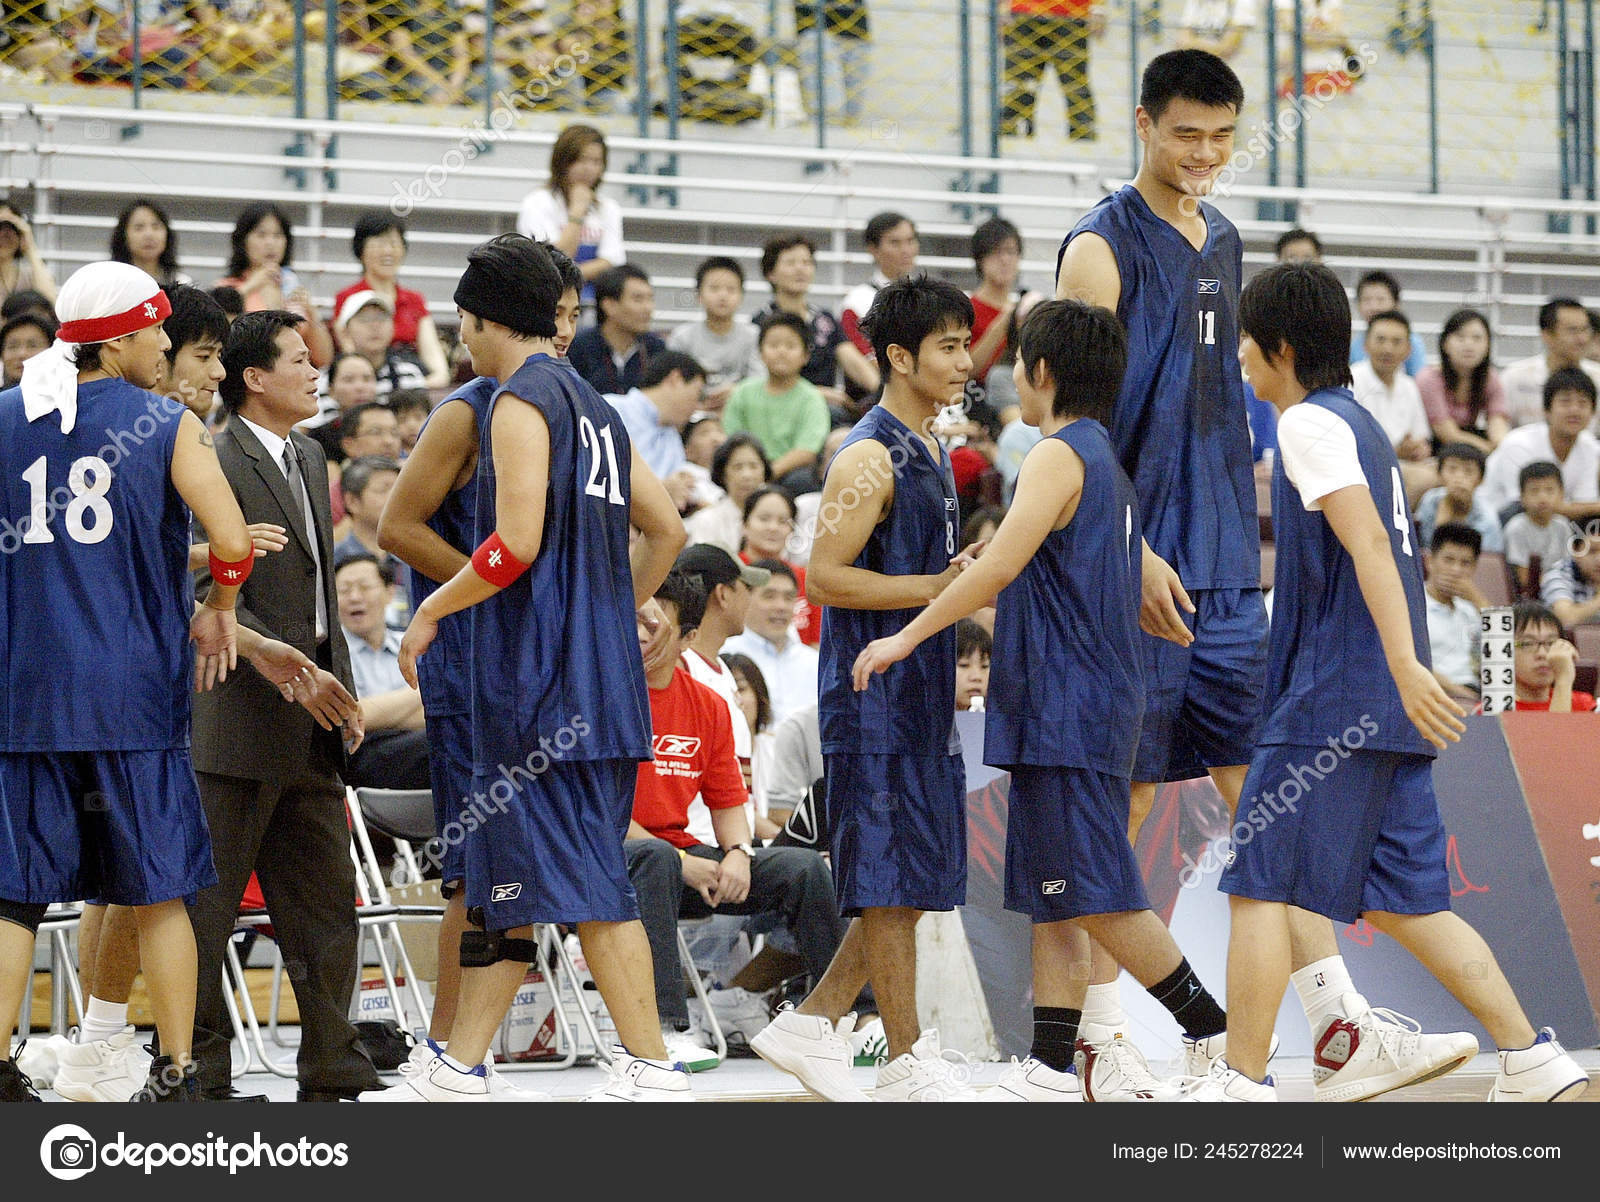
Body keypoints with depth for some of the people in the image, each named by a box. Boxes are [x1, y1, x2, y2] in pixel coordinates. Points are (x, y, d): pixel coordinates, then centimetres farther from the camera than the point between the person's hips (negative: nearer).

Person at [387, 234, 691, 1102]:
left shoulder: (519, 401, -9)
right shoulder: (594, 408, 18)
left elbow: (516, 544, -18)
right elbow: (667, 530, 21)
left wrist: (431, 613, -7)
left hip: (543, 674, -9)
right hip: (600, 671, 9)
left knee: (585, 883, -9)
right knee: (503, 878, 13)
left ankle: (651, 1070, -11)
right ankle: (459, 1070, 18)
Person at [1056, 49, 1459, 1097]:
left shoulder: (1223, 242, 16)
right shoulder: (1104, 246, -8)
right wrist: (1134, 553, -21)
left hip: (1226, 566, 7)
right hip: (1138, 568, -7)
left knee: (1260, 779, 4)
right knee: (1121, 796, -2)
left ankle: (1333, 1010, 2)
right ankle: (1101, 1027, 5)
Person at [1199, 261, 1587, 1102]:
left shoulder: (1311, 424, -9)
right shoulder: (1359, 424, 19)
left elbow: (1367, 541, -22)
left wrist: (1405, 665, -31)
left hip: (1332, 700, -9)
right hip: (1381, 712, 9)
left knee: (1258, 883, -4)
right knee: (1402, 900, 10)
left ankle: (1241, 1083, -4)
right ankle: (1530, 1059, 5)